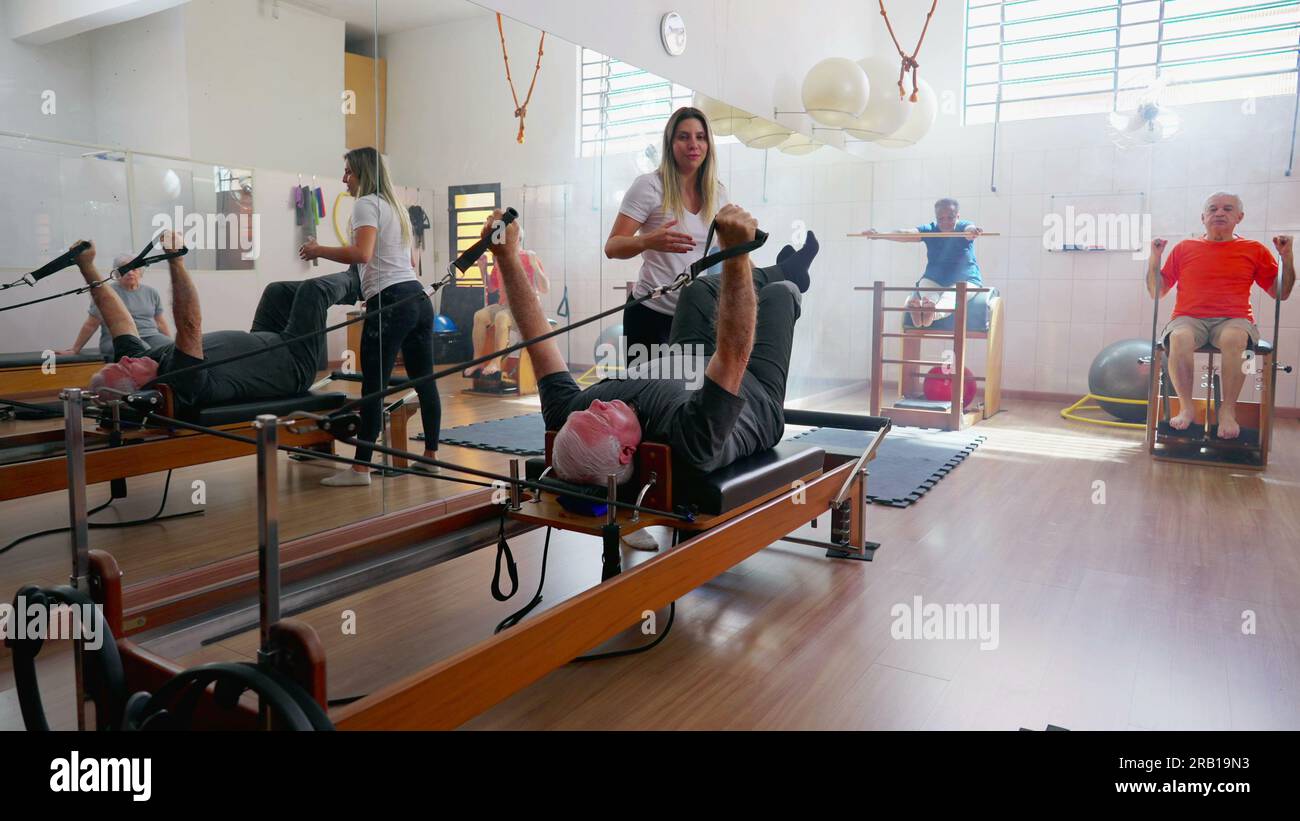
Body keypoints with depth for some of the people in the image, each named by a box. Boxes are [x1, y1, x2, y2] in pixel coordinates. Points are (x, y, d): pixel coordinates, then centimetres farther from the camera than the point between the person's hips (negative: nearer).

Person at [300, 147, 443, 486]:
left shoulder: (366, 204, -2)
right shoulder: (396, 206, 23)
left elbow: (361, 254, -18)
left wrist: (318, 250, -7)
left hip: (390, 303, -9)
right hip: (418, 298, 9)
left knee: (373, 386, -8)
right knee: (424, 381, 10)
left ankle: (360, 469, -6)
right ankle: (430, 457, 17)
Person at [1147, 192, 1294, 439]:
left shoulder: (1254, 250, 14)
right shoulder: (1184, 248, 14)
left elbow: (1281, 293, 14)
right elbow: (1156, 292, 13)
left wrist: (1287, 256, 3)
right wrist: (1155, 258, 2)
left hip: (1234, 320, 0)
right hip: (1189, 319, 0)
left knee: (1234, 338, -37)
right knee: (1179, 338, -37)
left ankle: (1228, 410, -22)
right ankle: (1187, 407, -20)